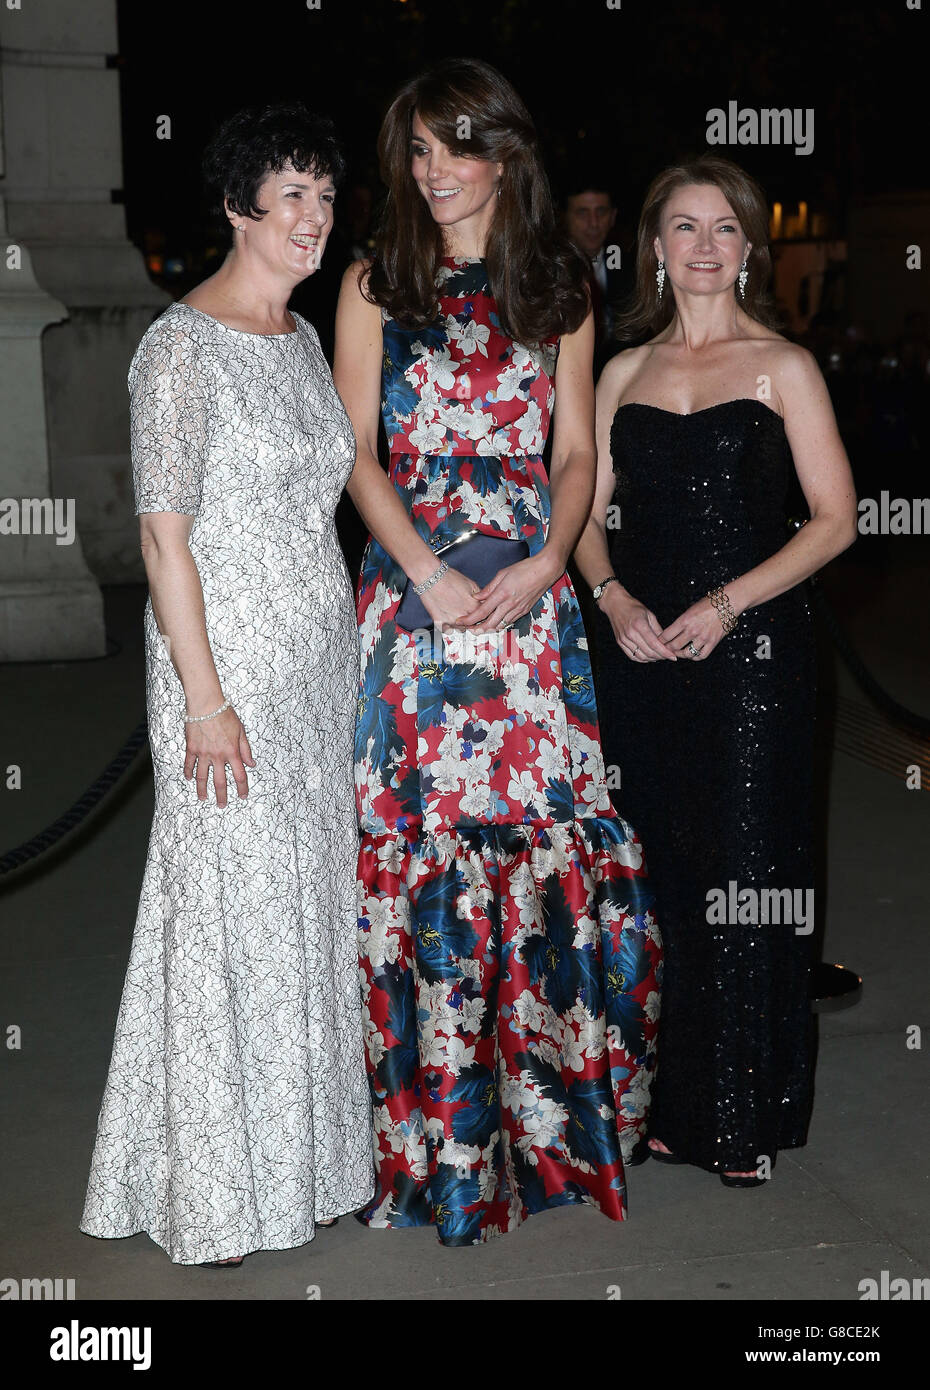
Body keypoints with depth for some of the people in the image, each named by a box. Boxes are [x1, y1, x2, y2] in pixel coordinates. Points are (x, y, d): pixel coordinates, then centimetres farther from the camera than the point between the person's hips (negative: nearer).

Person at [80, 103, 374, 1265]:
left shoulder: (302, 338, 12)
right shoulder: (184, 348, -13)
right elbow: (165, 533, -17)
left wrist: (342, 661, 15)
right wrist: (205, 701, -19)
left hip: (320, 664, 8)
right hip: (231, 662, -8)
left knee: (309, 901, 13)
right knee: (229, 909, 0)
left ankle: (301, 1154, 28)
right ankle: (208, 1188, 15)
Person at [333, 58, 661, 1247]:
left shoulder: (559, 290, 11)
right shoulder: (375, 287, 7)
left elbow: (575, 453, 10)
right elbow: (358, 453, 1)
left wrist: (545, 562, -7)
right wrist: (430, 573, -11)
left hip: (531, 594, 2)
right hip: (413, 584, -1)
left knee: (542, 826, -2)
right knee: (416, 830, -2)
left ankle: (543, 1102, 14)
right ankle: (431, 1129, 10)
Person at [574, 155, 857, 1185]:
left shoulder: (784, 367, 2)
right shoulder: (624, 372, 13)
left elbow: (834, 519, -3)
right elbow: (587, 512, 14)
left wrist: (727, 603, -14)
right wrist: (614, 599, -6)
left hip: (749, 650, -3)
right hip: (638, 649, 4)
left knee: (743, 878, -1)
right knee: (656, 873, 7)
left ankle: (745, 1118, 12)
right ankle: (669, 1100, 21)